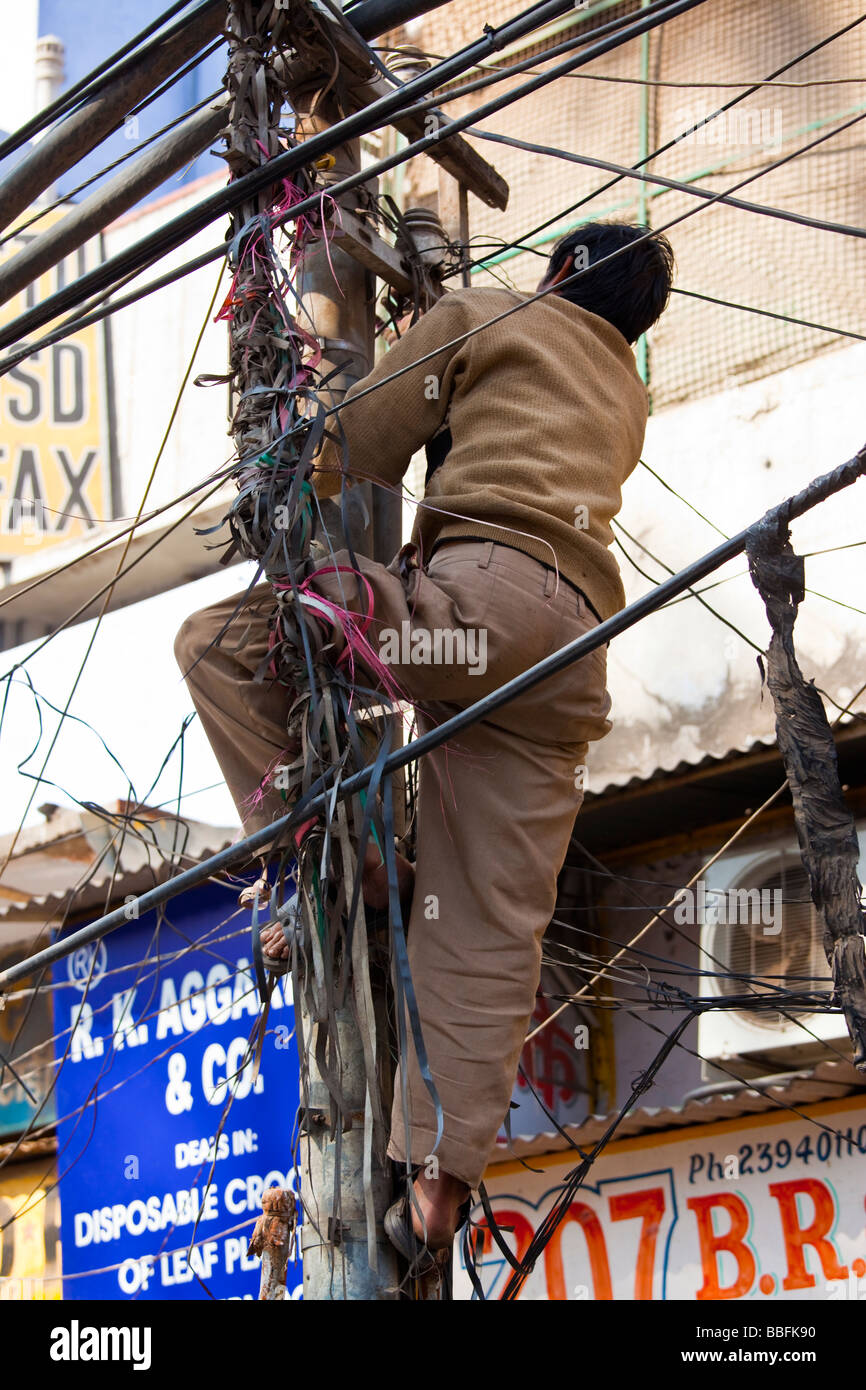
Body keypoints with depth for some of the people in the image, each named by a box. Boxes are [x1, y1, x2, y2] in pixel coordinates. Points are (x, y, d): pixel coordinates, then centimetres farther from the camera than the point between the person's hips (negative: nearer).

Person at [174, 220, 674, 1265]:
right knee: (488, 931, 4)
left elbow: (361, 445, 13)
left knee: (216, 643, -2)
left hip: (487, 590, -7)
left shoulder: (484, 316, 16)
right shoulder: (624, 401, 34)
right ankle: (440, 1182, 0)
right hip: (575, 658, 7)